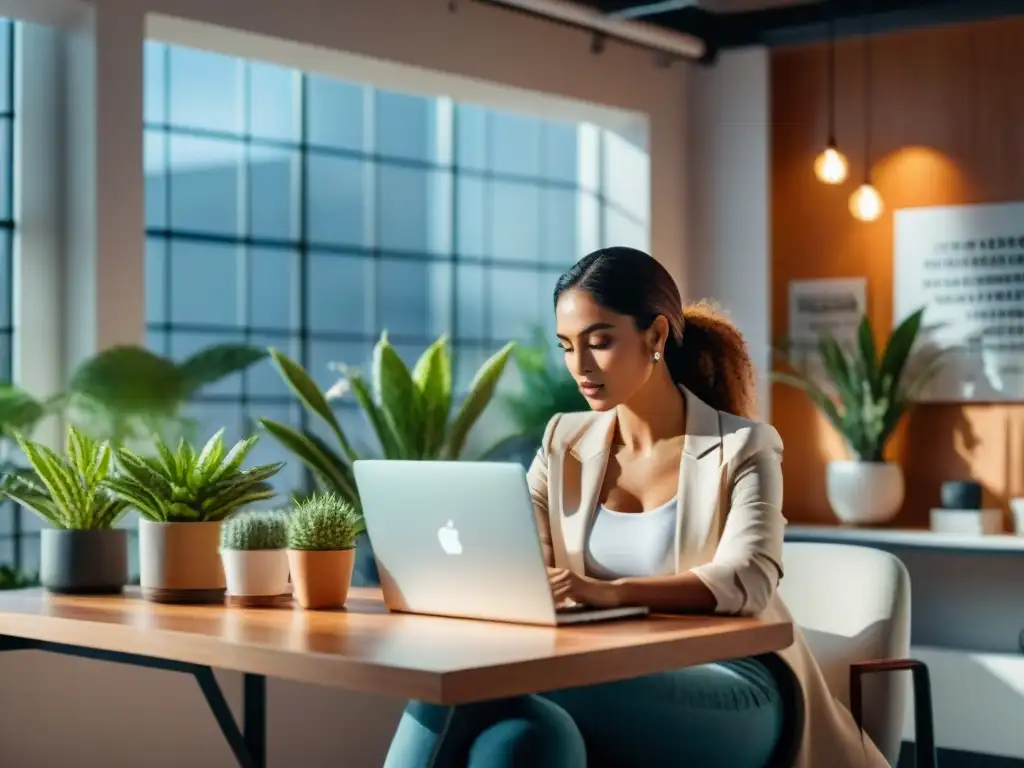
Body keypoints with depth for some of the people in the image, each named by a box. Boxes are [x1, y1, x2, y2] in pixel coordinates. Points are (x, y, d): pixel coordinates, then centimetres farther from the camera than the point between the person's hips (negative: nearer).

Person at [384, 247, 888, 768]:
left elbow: (746, 581, -17)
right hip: (606, 692, 4)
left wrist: (613, 592, -34)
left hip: (730, 698, -4)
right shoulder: (563, 444, 14)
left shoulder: (742, 447, 1)